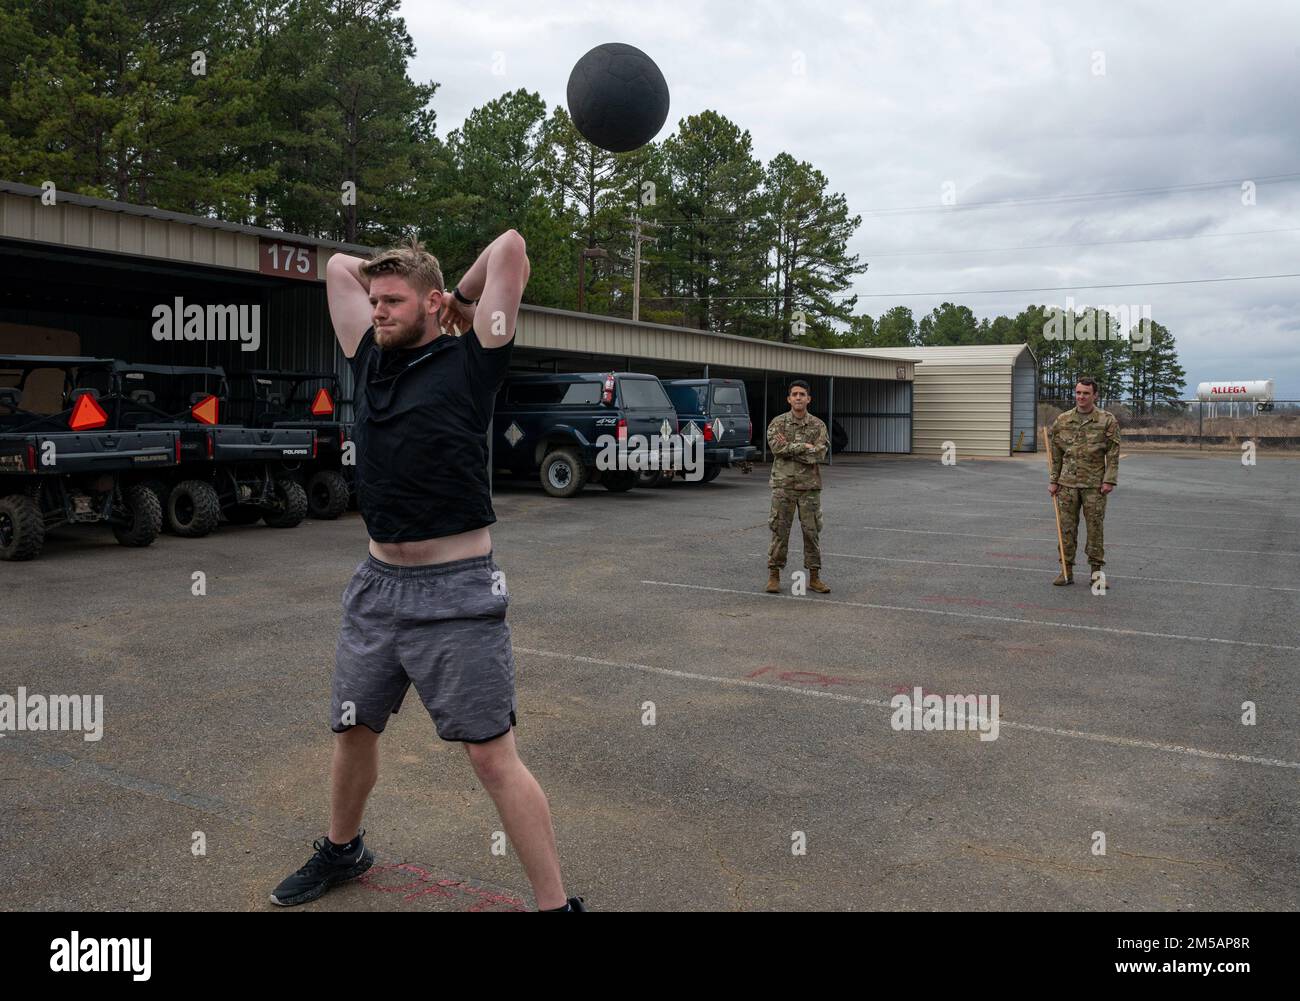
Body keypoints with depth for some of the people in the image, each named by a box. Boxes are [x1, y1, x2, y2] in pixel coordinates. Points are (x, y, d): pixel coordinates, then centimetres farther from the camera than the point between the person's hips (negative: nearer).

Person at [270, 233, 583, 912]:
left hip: (457, 593, -6)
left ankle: (557, 904, 6)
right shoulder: (371, 360, 10)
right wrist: (385, 280, 16)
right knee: (352, 730, 21)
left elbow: (510, 247, -9)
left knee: (492, 756, -6)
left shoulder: (469, 363, -5)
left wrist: (460, 296, 6)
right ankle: (342, 851, 47)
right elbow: (339, 265, 20)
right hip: (378, 584, 7)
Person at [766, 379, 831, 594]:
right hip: (783, 484, -1)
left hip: (810, 485, 1)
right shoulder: (777, 423, 1)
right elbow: (777, 447, -16)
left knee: (812, 531, 4)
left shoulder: (818, 426, 4)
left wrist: (789, 448, -13)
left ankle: (814, 576, 13)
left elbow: (819, 454, -10)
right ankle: (774, 575, 10)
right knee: (779, 530, 1)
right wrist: (804, 447, -15)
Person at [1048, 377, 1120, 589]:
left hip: (1094, 484, -2)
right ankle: (1066, 570, 12)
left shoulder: (1107, 420, 1)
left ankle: (1097, 571, 12)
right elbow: (1055, 454, 10)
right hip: (1067, 484, 2)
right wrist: (1054, 481, 7)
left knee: (1096, 527, 2)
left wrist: (1109, 480, -9)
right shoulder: (1062, 420, 8)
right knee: (1067, 527, 4)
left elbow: (1113, 453, -2)